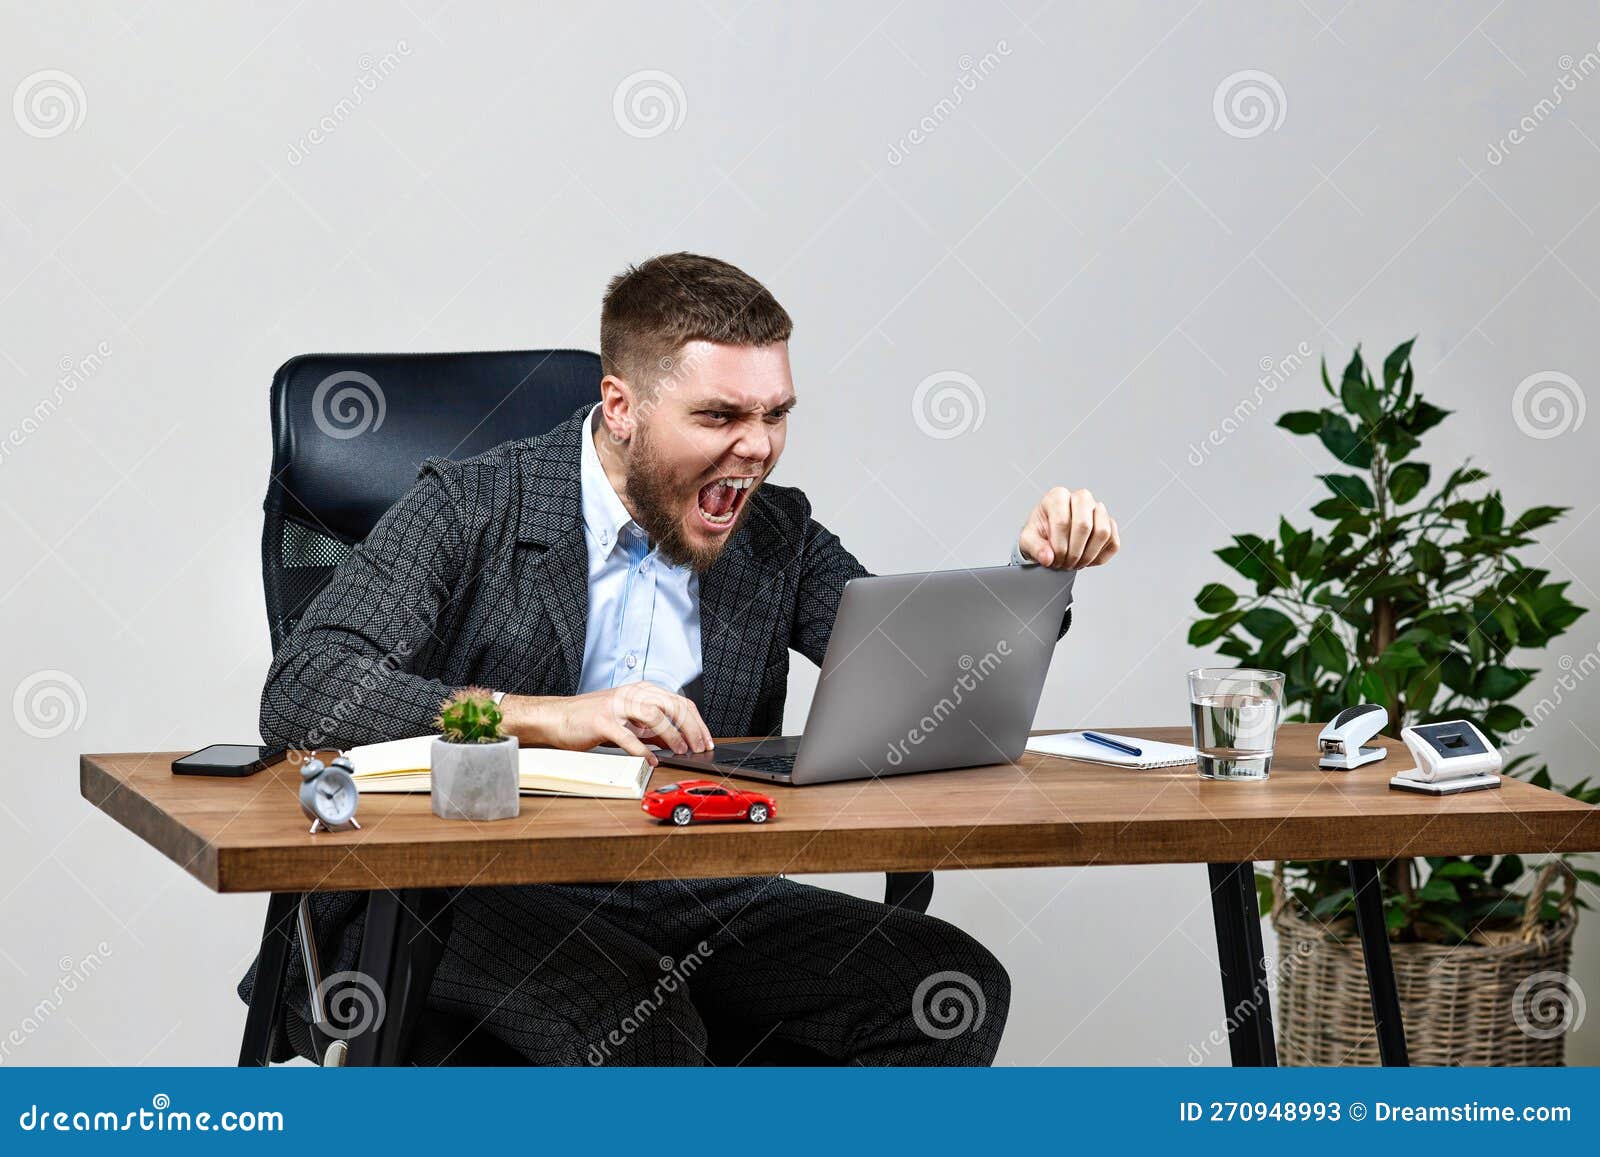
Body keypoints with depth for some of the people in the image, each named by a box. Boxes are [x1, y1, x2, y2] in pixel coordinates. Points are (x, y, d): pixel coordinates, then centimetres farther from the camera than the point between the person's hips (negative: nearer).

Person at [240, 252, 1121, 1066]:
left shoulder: (777, 536, 10)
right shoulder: (470, 511, -4)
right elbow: (301, 692, -16)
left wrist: (1038, 569, -9)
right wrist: (546, 718, -26)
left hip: (693, 901, 5)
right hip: (476, 903, -5)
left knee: (951, 987, -17)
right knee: (634, 1022, -37)